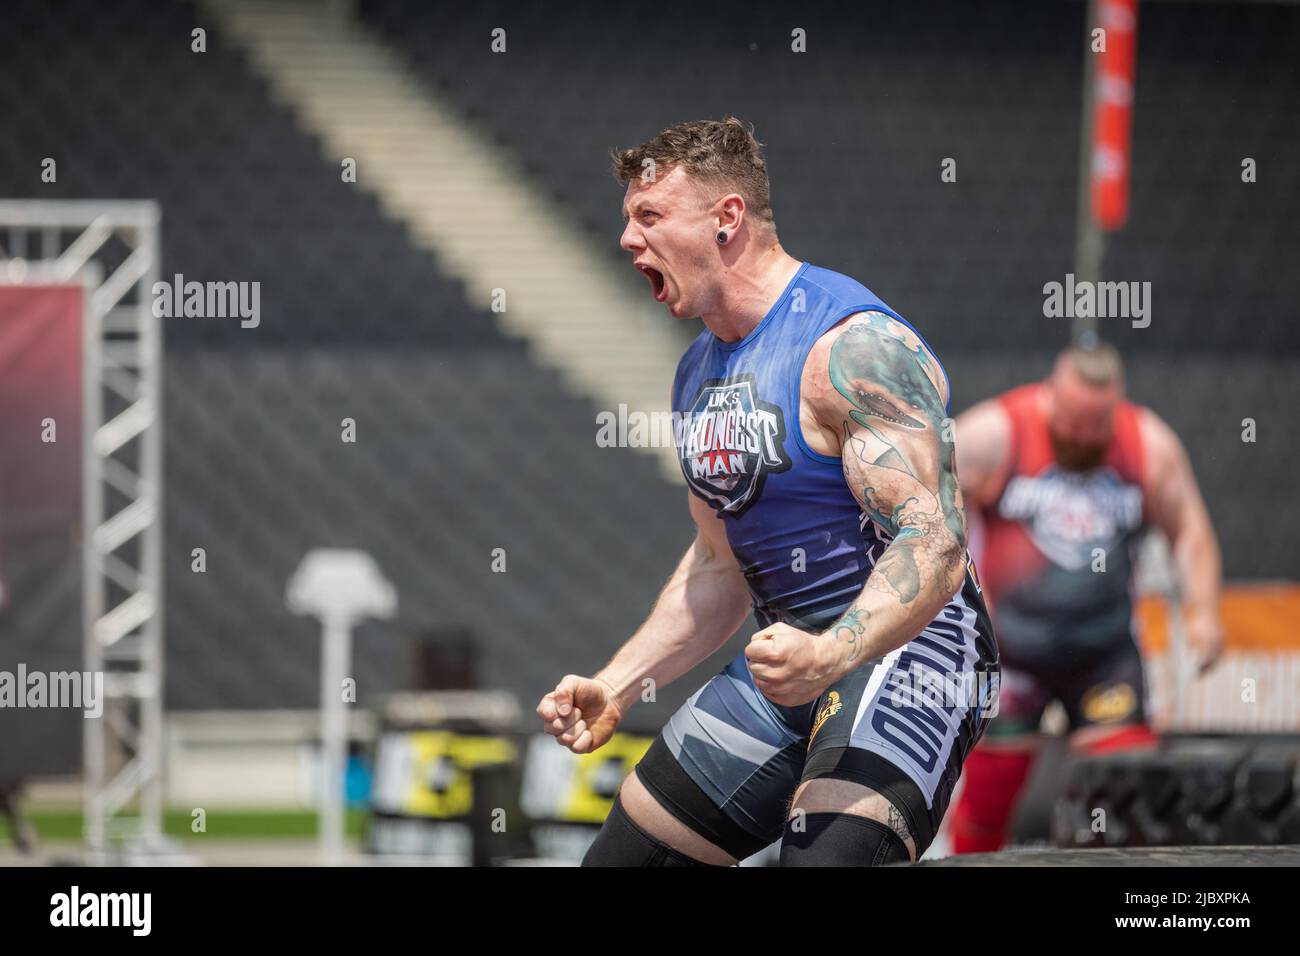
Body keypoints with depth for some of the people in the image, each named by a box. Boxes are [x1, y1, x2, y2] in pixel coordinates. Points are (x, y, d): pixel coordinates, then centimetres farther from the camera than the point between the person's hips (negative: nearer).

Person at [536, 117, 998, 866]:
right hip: (793, 656, 9)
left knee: (827, 860, -33)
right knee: (622, 857, 13)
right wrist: (616, 687, 13)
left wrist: (832, 655, -41)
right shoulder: (701, 372, 12)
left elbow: (934, 544, -27)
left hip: (904, 645, -9)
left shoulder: (853, 346, -18)